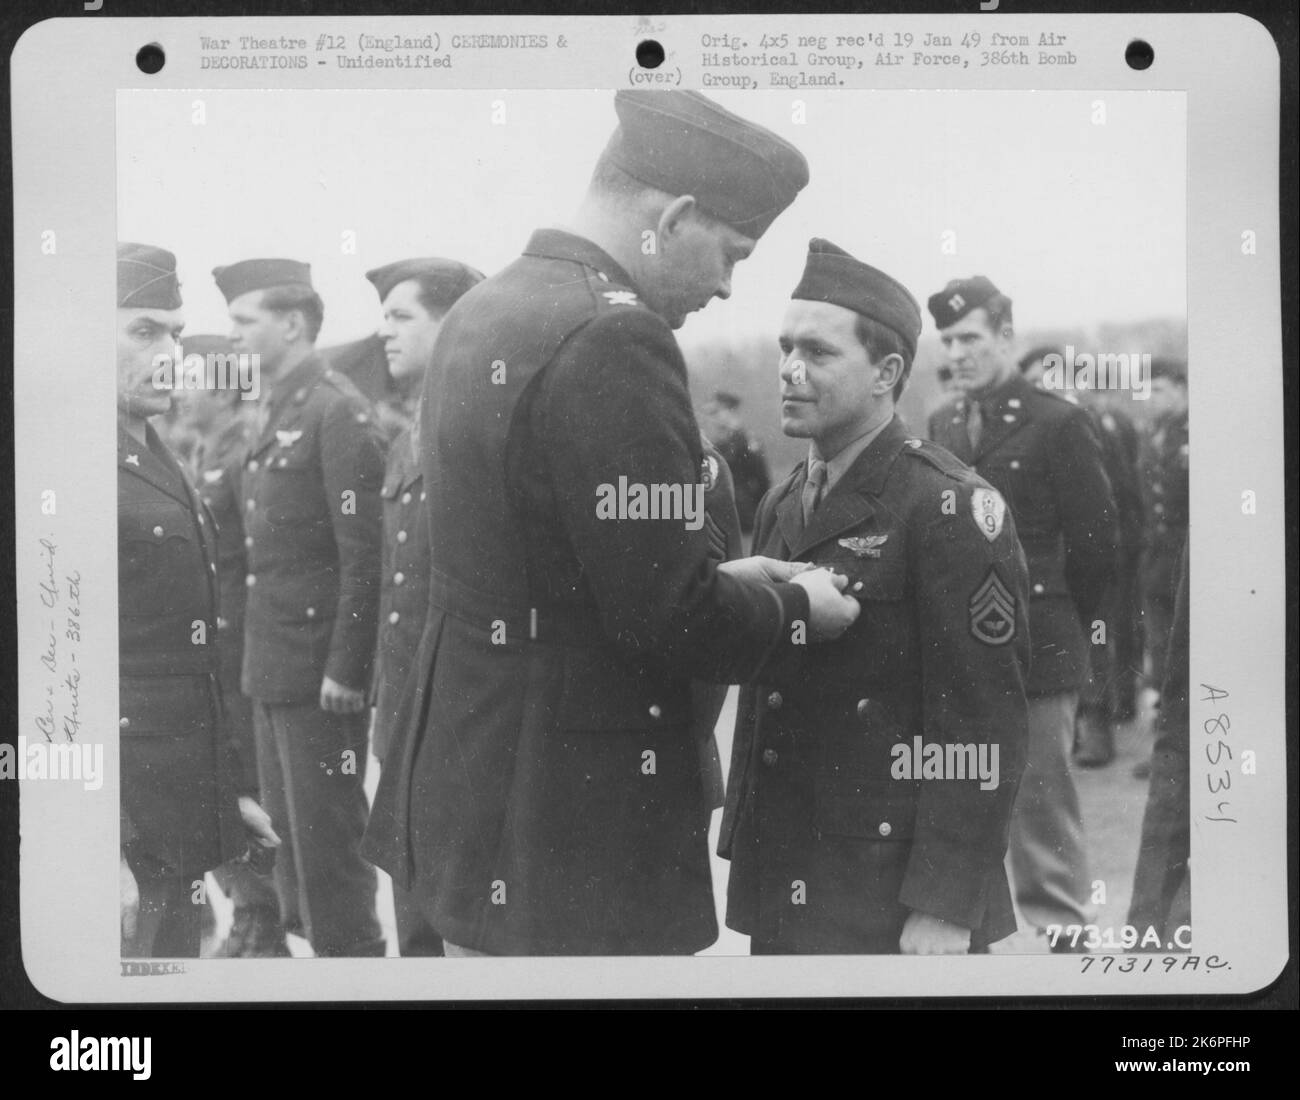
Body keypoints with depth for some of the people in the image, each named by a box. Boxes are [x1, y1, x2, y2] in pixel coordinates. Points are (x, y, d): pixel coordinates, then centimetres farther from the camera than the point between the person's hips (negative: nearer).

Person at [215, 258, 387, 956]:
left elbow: (364, 554, -17)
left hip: (320, 669, -9)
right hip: (270, 665, 9)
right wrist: (255, 657, 12)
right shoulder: (272, 414, 14)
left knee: (327, 839, -1)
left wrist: (345, 668, -18)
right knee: (286, 836, 15)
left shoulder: (337, 412, -13)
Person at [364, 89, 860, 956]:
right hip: (574, 832, -9)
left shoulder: (481, 311, 8)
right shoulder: (613, 339, -21)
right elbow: (669, 618, -22)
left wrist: (724, 579, 14)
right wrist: (796, 609, -3)